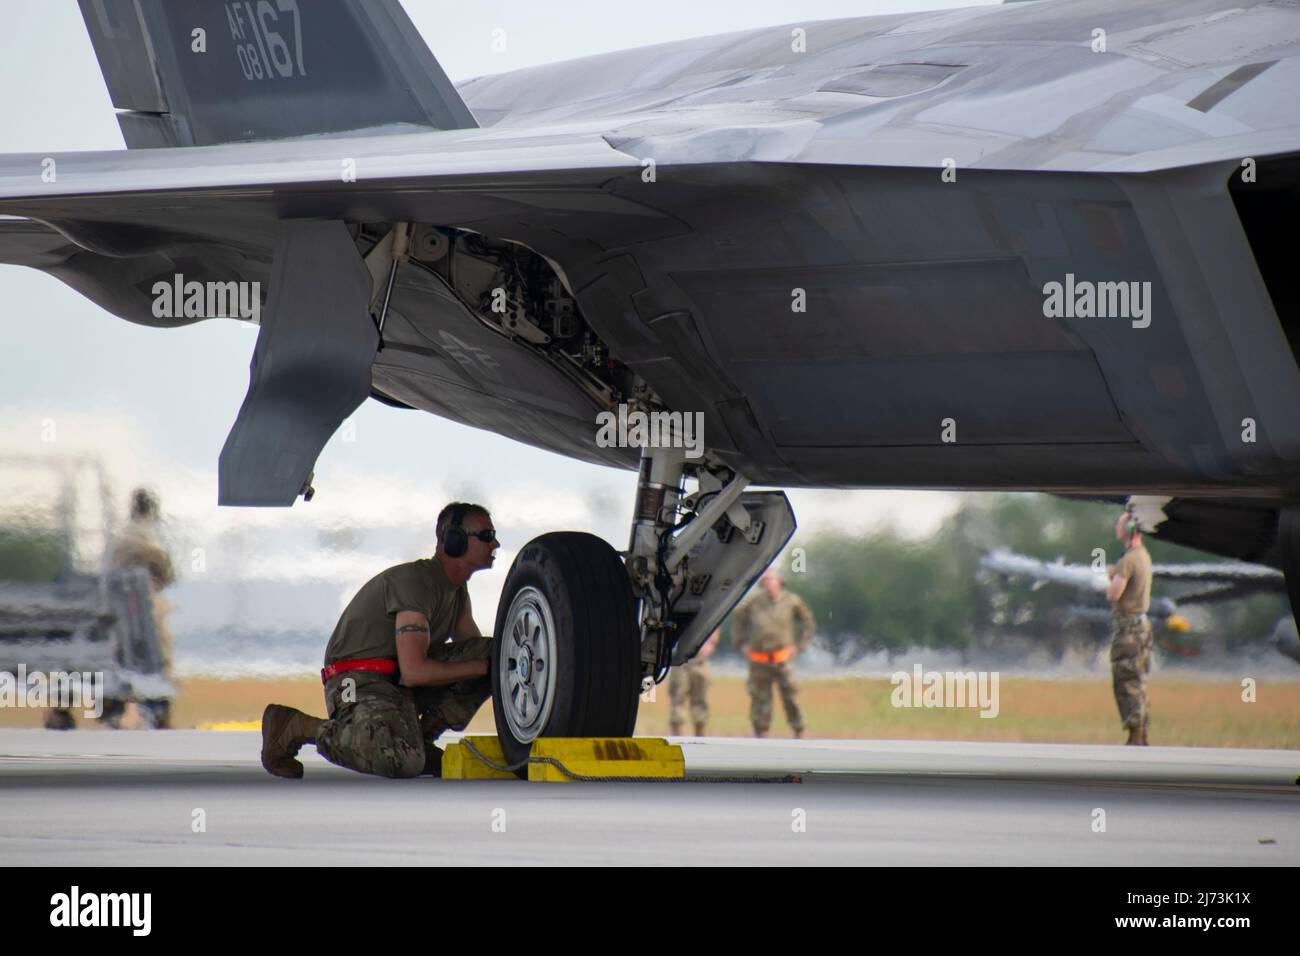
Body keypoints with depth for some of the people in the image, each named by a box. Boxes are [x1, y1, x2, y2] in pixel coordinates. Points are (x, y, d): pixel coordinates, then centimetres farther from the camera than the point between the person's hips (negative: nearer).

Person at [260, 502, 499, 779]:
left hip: (400, 682, 9)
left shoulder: (456, 589, 13)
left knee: (490, 652, -4)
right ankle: (295, 727, -14)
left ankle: (421, 737, -1)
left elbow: (474, 653, 25)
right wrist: (481, 667, -18)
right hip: (359, 682, -9)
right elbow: (414, 671, -25)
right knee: (404, 763, -36)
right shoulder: (414, 582, -17)